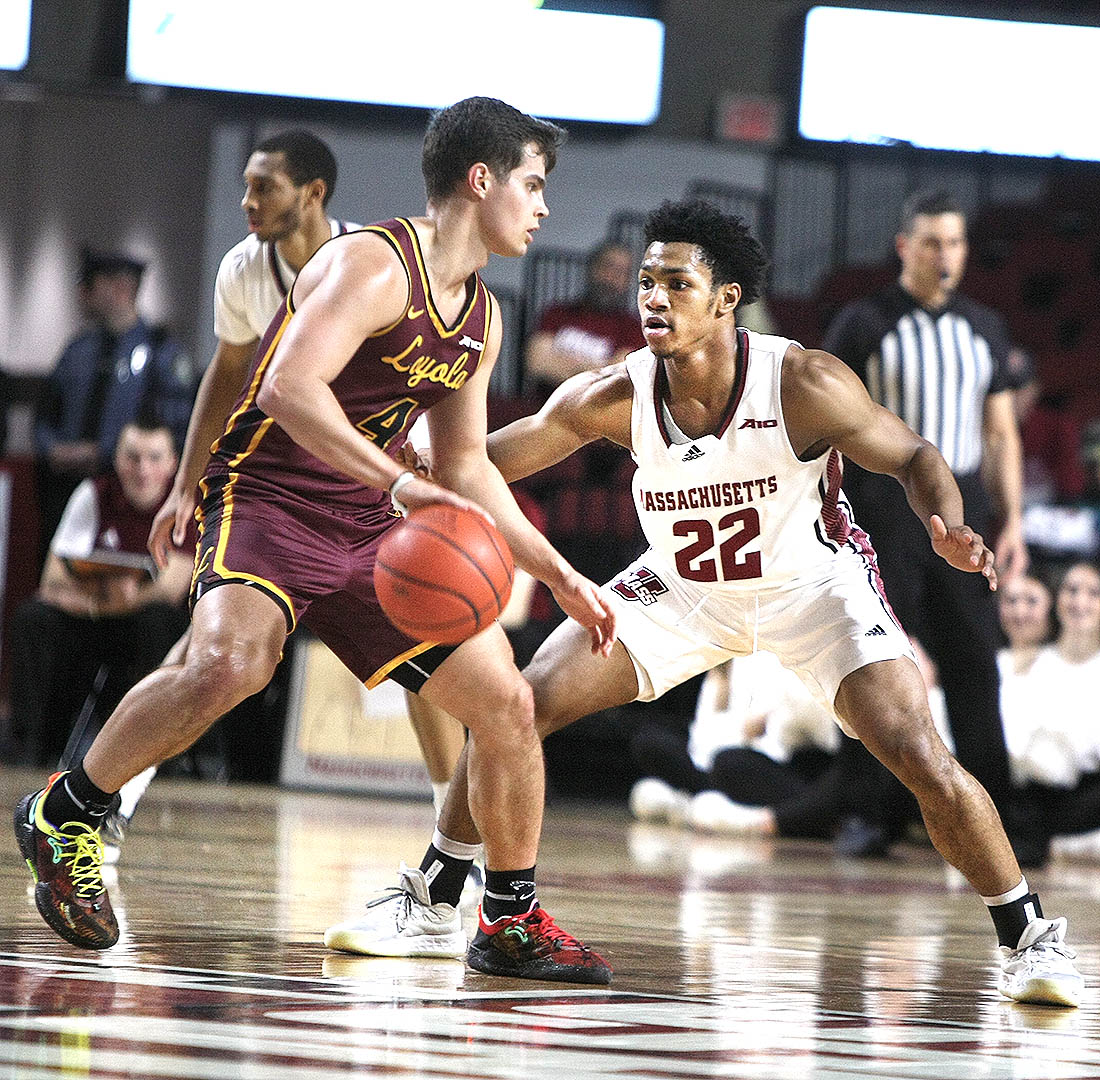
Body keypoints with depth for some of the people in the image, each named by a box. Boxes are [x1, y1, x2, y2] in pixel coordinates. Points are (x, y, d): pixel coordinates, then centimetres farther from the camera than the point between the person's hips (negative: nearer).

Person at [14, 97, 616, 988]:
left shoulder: (481, 318, 12)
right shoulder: (373, 265, -15)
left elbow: (465, 466, 23)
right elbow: (287, 387, -30)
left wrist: (558, 575, 21)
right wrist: (395, 481, -40)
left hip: (371, 532, 8)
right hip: (268, 502, -8)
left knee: (507, 702, 1)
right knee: (230, 663, -35)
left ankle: (512, 922, 16)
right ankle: (66, 817, -14)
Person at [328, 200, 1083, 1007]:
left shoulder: (803, 383, -29)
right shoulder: (614, 398, -22)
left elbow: (913, 457, -15)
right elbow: (483, 462, -16)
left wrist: (948, 528, -36)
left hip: (813, 582, -3)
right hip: (681, 586, 3)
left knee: (920, 755, -19)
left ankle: (1029, 935, 0)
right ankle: (432, 899, 13)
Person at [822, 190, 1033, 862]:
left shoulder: (984, 329, 12)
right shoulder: (864, 324, 0)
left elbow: (1002, 433, 15)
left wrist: (1012, 521, 5)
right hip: (884, 504, -3)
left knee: (975, 668, 0)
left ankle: (998, 823, 1)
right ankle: (869, 817, 4)